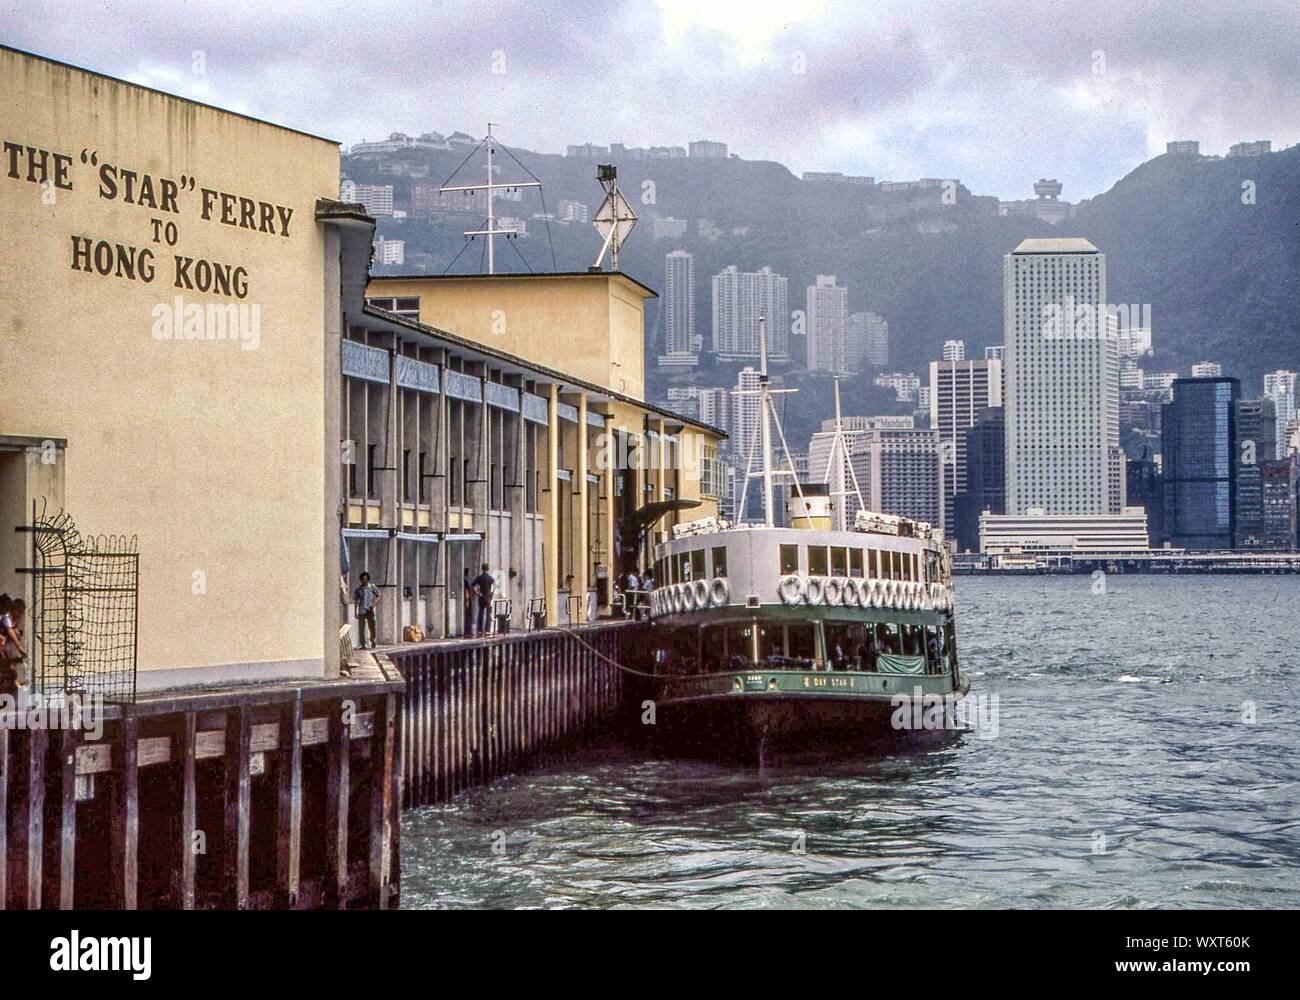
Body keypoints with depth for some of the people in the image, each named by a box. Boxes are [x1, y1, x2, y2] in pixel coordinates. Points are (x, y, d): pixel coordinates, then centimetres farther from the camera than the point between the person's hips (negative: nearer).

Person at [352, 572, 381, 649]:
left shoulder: (372, 587, 4)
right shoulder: (358, 590, 9)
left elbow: (380, 596, 8)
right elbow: (356, 601, 13)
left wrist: (374, 603, -8)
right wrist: (355, 613, 9)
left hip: (369, 611, -2)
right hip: (361, 611, 2)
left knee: (372, 627, -6)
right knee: (361, 628, 0)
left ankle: (372, 640, 21)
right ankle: (363, 644, 6)